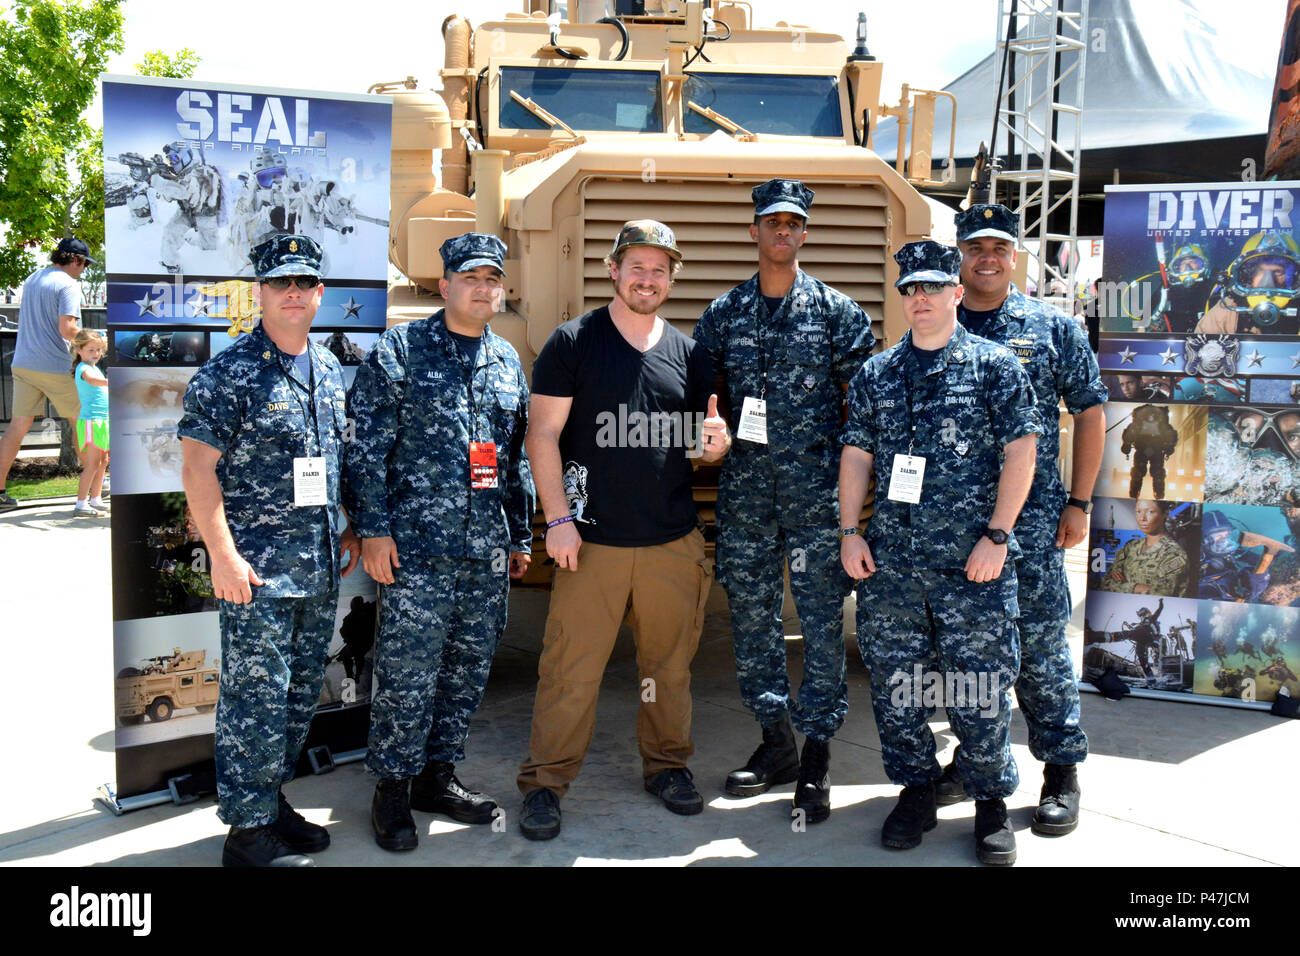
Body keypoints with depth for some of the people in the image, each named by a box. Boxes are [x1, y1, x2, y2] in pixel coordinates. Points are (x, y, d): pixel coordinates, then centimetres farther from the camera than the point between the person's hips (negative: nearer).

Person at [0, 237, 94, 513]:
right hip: (54, 365, -7)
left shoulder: (31, 279, 15)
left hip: (23, 363, 7)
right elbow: (67, 328, -21)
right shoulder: (68, 285, -11)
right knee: (80, 421, 10)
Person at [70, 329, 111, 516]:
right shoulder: (84, 368, -12)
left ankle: (96, 500, 22)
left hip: (102, 420, 10)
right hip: (91, 421, -10)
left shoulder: (94, 367, 17)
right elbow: (91, 380, -36)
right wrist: (110, 381, -53)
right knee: (92, 463, -13)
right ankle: (81, 504, -14)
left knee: (103, 461, 13)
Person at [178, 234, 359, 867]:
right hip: (258, 570, -7)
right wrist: (224, 555, -18)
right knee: (256, 697, -2)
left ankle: (272, 800, 29)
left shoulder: (329, 370, 12)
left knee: (301, 694, 14)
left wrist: (352, 527, 16)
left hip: (320, 567, 7)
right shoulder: (227, 373, -9)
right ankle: (248, 830, 10)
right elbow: (198, 467, -12)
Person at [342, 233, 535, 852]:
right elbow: (367, 448, -5)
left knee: (469, 667, 11)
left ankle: (437, 776, 27)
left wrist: (521, 535, 19)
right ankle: (391, 790, 13)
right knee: (408, 671, -3)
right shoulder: (399, 351, -2)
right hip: (417, 545, -5)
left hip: (488, 548, 6)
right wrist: (373, 529, -10)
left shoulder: (507, 361, 14)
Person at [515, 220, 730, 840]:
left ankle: (667, 765, 29)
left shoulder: (688, 354, 12)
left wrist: (716, 444, -5)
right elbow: (543, 434, -3)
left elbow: (702, 442, 19)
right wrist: (557, 518, -11)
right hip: (592, 540, -3)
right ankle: (545, 783, 12)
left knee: (670, 664, 11)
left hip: (674, 542, 4)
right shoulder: (573, 342, 1)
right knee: (570, 668, -3)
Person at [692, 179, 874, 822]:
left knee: (822, 617, -2)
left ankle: (816, 756, 9)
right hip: (744, 486, 3)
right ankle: (776, 740, 24)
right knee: (751, 612, 9)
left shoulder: (837, 311, 3)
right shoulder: (723, 313, 9)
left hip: (817, 486, -3)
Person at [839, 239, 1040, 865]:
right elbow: (856, 455, 13)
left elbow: (1020, 451, -3)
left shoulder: (995, 366, 1)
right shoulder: (874, 375, 12)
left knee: (979, 686, 1)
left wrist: (996, 536, -9)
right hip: (889, 561, 4)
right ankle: (915, 789, 26)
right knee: (894, 682, 9)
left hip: (972, 563, -3)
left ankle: (991, 801, 20)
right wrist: (849, 532, 4)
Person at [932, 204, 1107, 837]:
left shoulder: (1054, 327, 4)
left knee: (1038, 642, -1)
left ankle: (1062, 770, 13)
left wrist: (1078, 503, 1)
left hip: (1032, 513, -2)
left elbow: (1089, 412, 6)